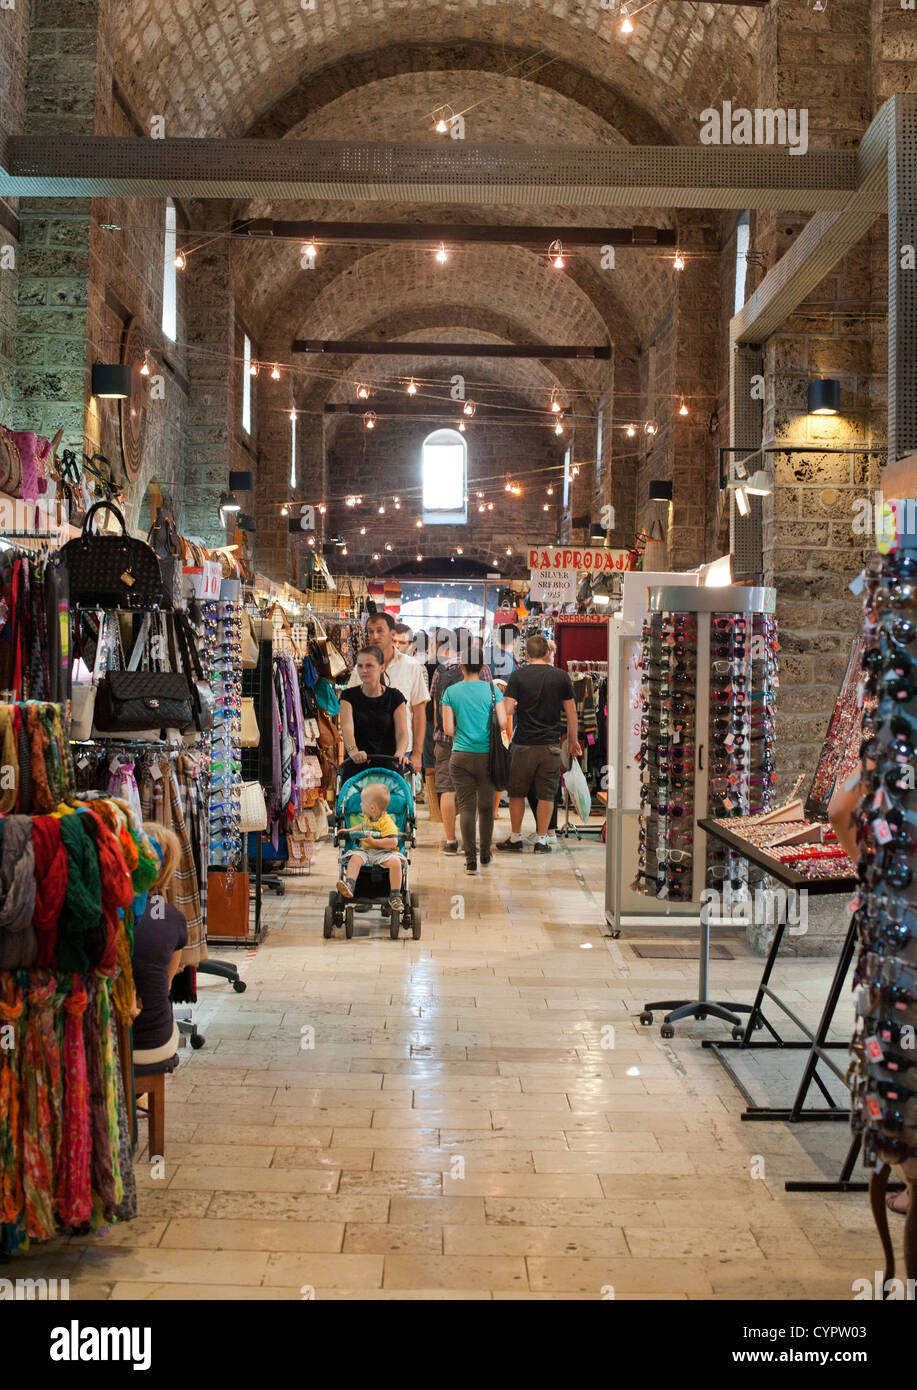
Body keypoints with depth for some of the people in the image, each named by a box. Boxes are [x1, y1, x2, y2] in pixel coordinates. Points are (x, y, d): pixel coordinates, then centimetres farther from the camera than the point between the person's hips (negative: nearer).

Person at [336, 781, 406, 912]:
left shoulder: (386, 822, -16)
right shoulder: (367, 817, 9)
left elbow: (393, 842, -25)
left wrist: (373, 841, -28)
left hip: (384, 852, -6)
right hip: (365, 851, 6)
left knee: (395, 862, -33)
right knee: (355, 858, -24)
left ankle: (395, 896, -26)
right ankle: (349, 886, -36)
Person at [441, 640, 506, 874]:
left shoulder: (451, 692, -2)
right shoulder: (492, 689, -3)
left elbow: (448, 729, -4)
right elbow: (503, 723, -6)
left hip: (461, 756, 0)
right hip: (487, 756, 0)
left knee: (466, 807, 2)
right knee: (486, 806, 14)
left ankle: (471, 859, -3)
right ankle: (485, 853, 27)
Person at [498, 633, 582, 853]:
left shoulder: (518, 676, -4)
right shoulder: (561, 677, 1)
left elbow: (508, 710, -9)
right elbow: (571, 712, 5)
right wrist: (573, 741, 15)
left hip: (523, 744, -1)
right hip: (551, 744, 1)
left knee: (517, 793, 12)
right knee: (546, 794, 8)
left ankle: (515, 839, 17)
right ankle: (541, 840, 11)